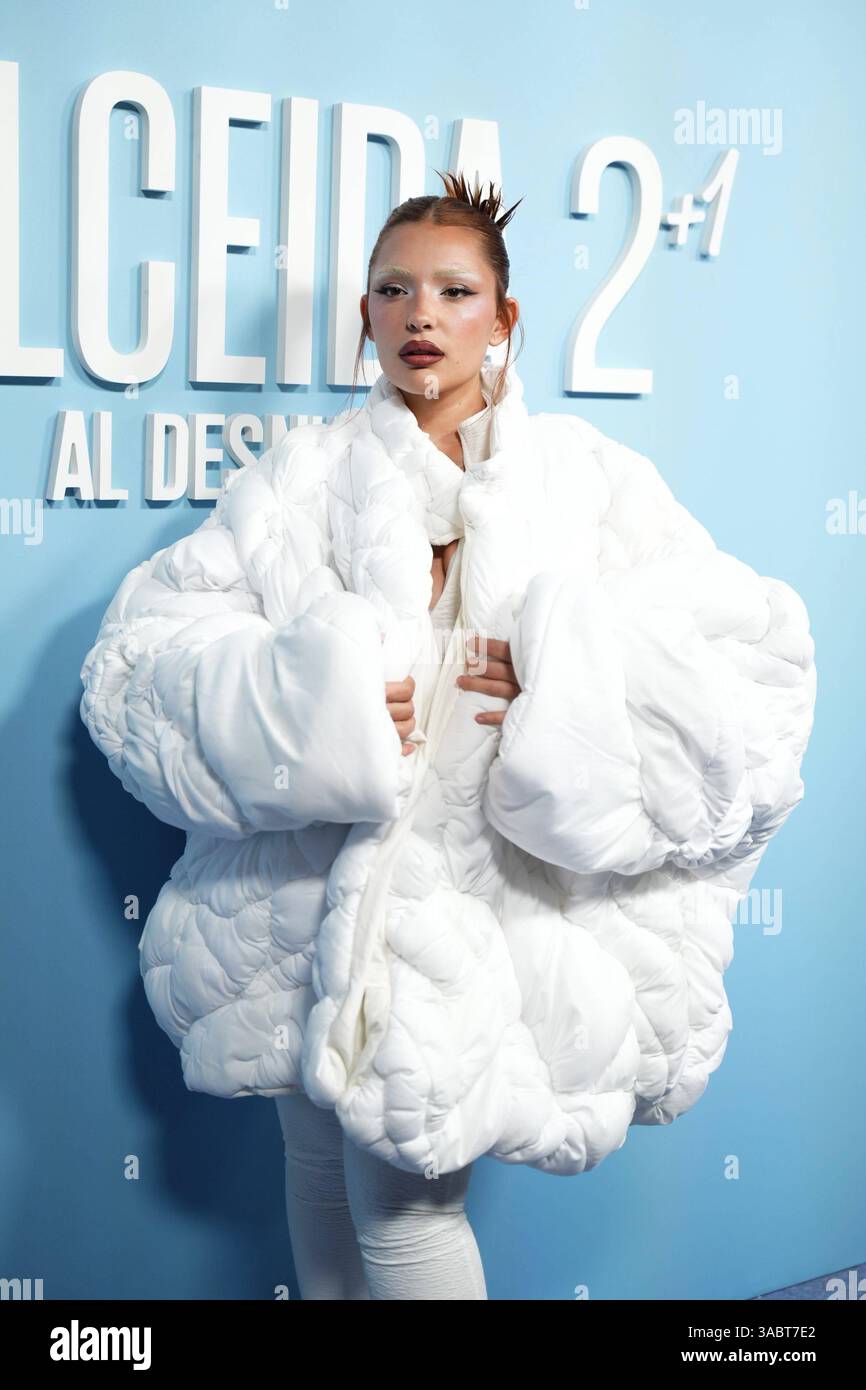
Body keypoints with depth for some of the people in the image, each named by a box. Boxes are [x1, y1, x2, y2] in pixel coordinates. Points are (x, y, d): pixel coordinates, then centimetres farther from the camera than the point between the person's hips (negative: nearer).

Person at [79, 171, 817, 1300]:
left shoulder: (585, 478, 4)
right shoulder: (301, 479, 7)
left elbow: (757, 662, -3)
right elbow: (139, 653, 0)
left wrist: (571, 683, -19)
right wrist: (307, 702, -16)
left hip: (496, 906, -2)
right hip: (312, 899, 2)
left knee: (403, 1194, -5)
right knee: (322, 1169, 14)